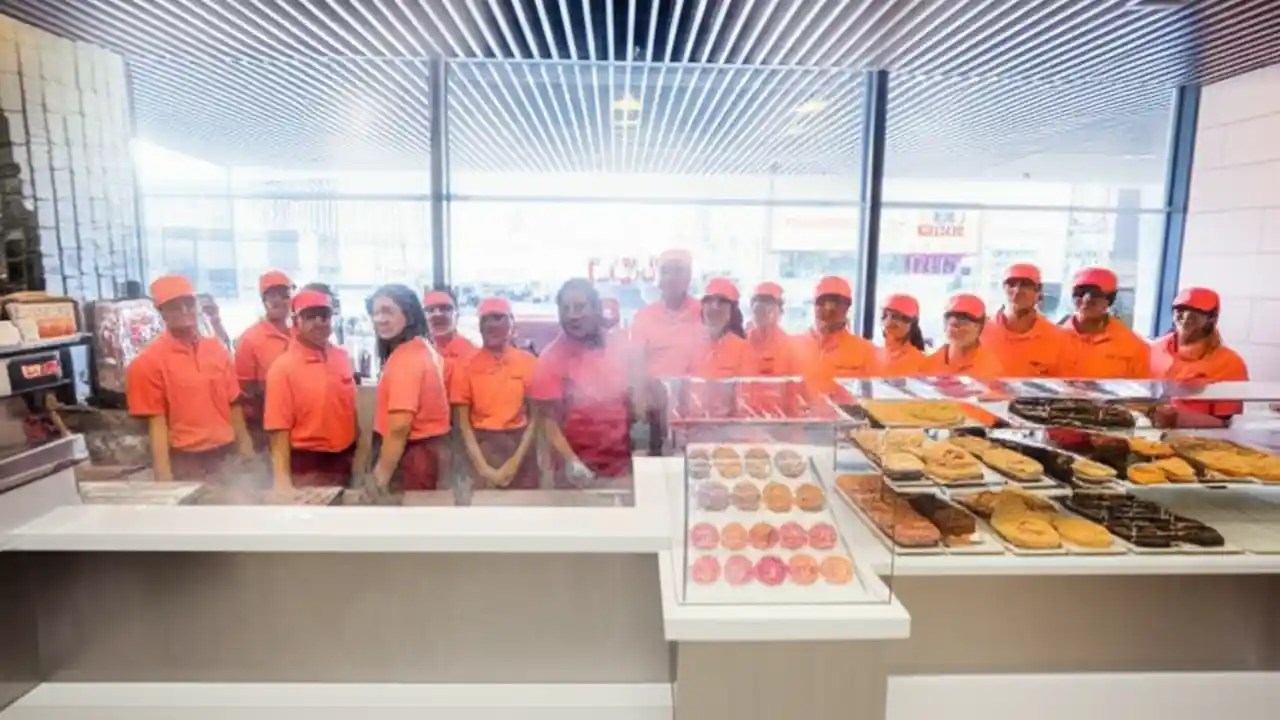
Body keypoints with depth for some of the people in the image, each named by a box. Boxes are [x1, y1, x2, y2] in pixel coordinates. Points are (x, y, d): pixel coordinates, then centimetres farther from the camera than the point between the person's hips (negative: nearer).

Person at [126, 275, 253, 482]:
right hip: (185, 463, -4)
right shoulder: (149, 362, -6)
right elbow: (156, 423, -9)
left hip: (226, 456, 4)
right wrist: (164, 477, -14)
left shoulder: (217, 350, 7)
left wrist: (245, 448, 7)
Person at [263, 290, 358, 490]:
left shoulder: (342, 357, 3)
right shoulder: (283, 367, -12)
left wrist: (359, 453, 14)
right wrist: (283, 481, -18)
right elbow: (279, 429, -14)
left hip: (345, 462, 5)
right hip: (306, 468, -5)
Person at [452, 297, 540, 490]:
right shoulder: (467, 366, 2)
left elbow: (535, 417, 0)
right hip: (482, 447, 0)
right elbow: (463, 423, 0)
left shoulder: (529, 362, 1)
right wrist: (483, 468, -9)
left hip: (520, 446, 0)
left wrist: (515, 462, -9)